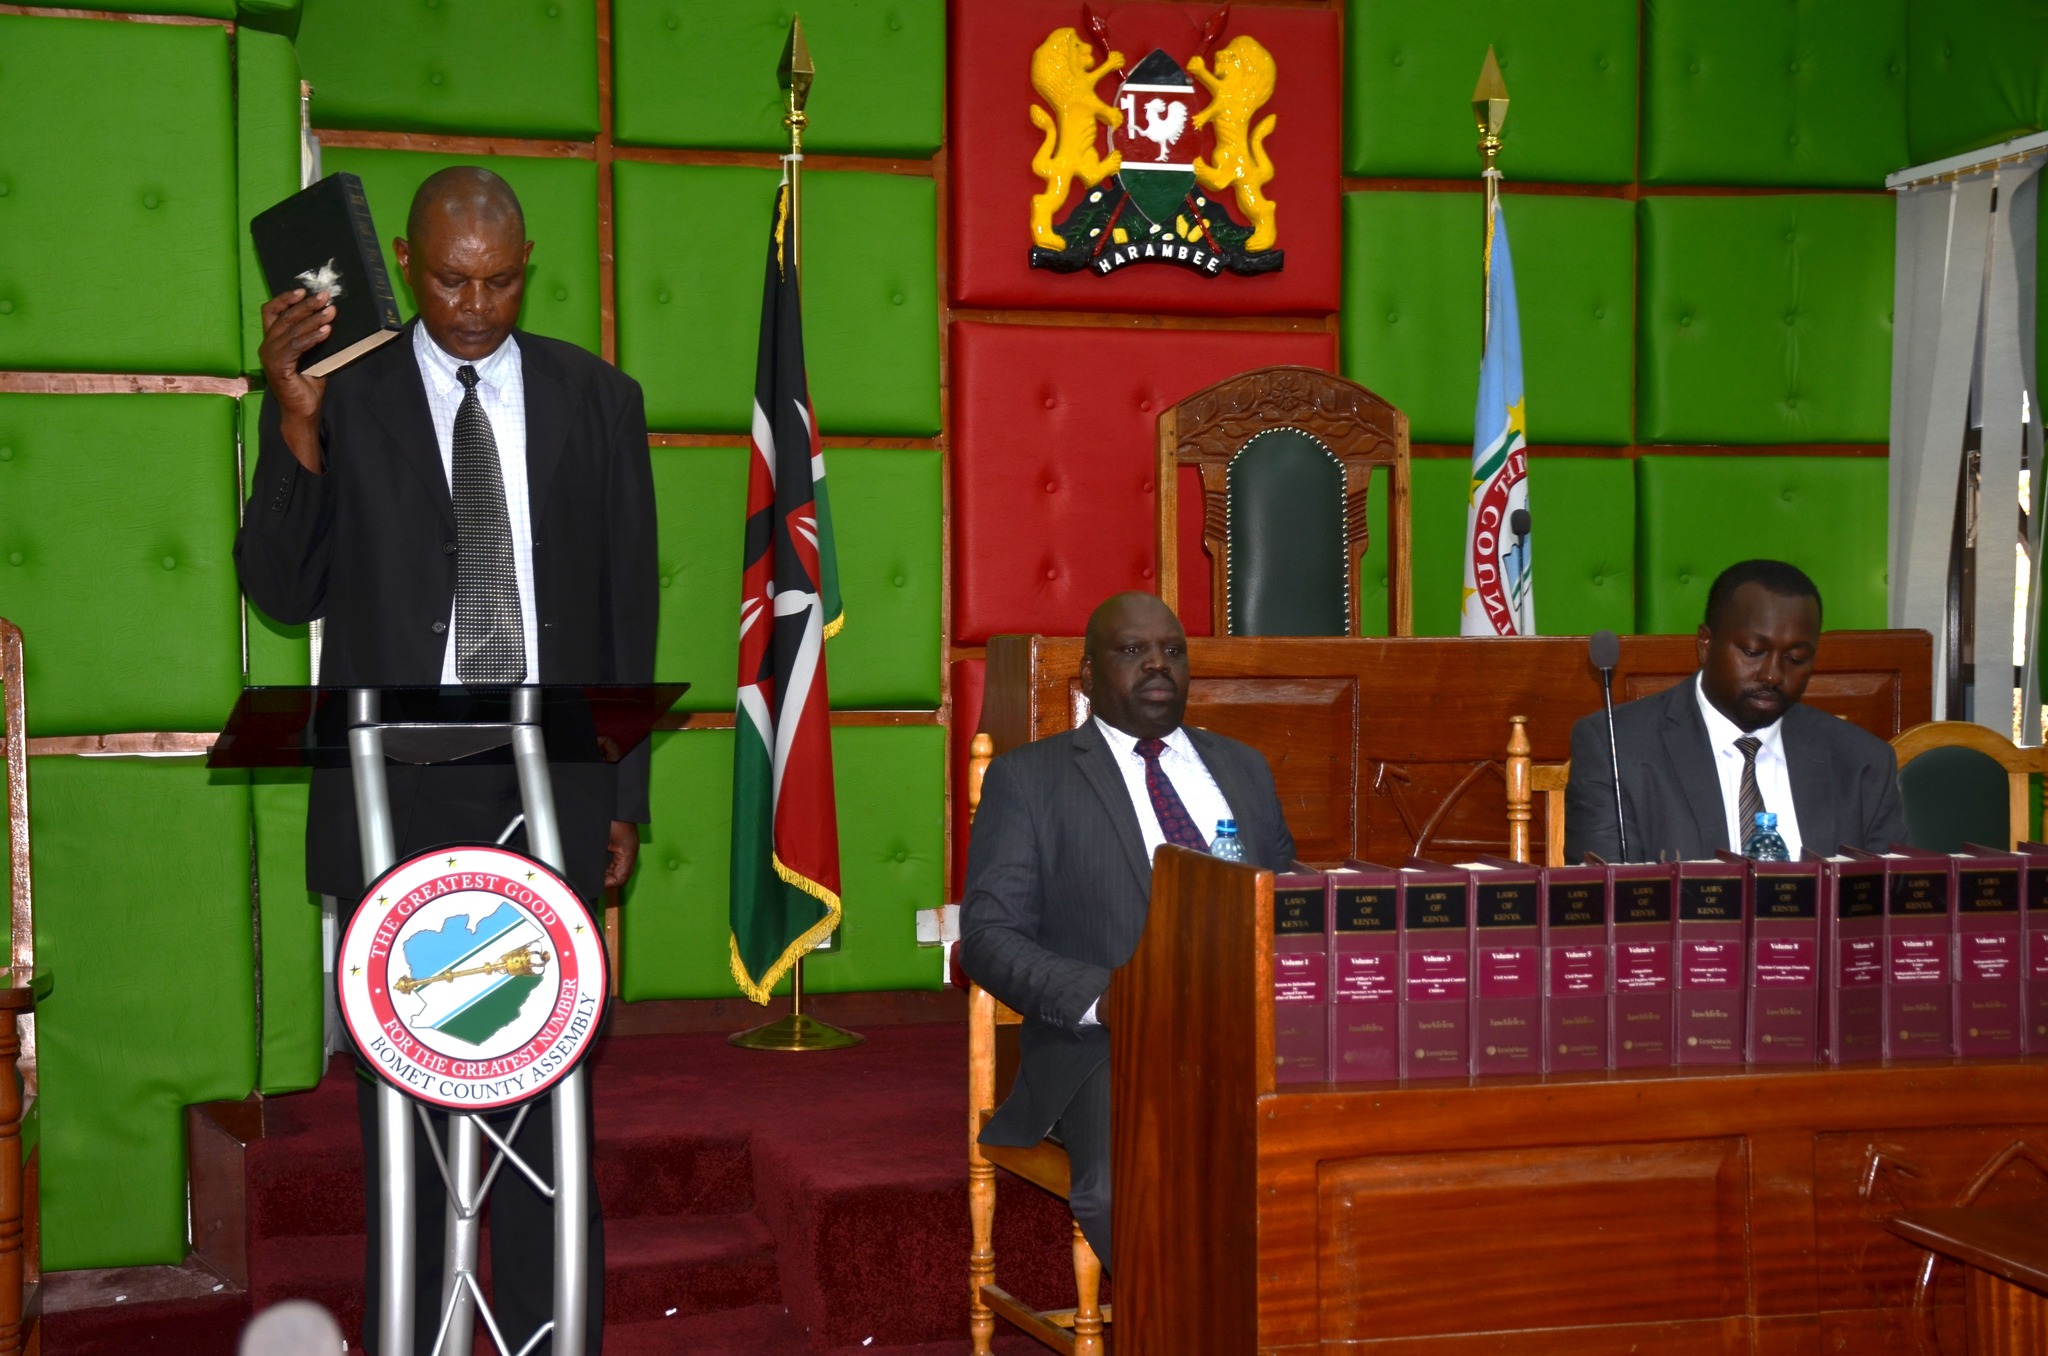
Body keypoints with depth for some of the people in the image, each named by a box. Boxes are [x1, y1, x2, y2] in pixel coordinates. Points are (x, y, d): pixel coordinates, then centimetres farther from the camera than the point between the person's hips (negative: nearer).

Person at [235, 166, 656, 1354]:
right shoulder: (340, 398, -3)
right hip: (397, 797, -1)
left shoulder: (596, 400, 3)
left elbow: (630, 605, 6)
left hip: (548, 789, 1)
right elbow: (286, 592, -8)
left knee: (546, 1091, 10)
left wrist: (624, 798, 4)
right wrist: (294, 423, -22)